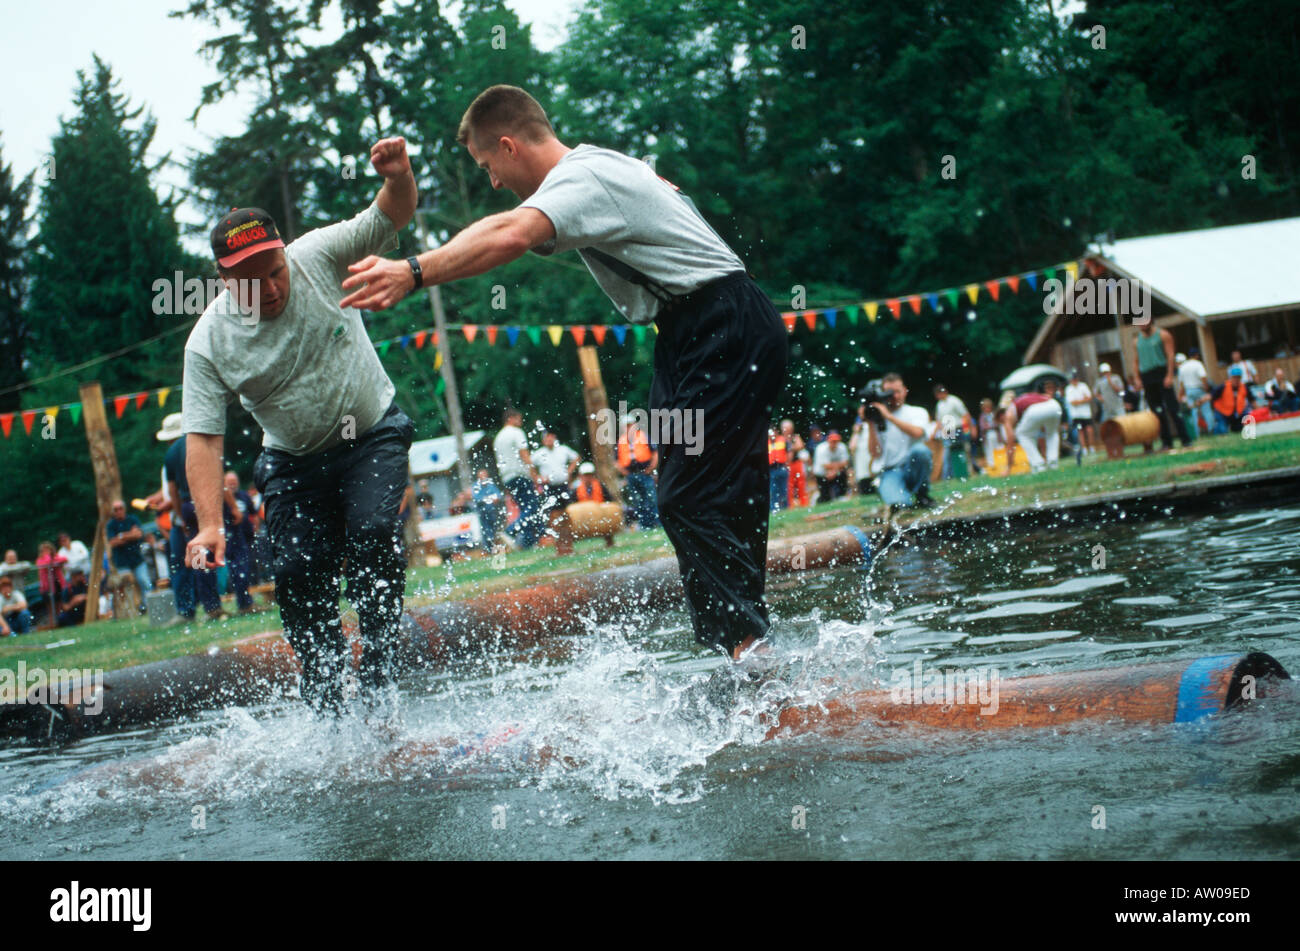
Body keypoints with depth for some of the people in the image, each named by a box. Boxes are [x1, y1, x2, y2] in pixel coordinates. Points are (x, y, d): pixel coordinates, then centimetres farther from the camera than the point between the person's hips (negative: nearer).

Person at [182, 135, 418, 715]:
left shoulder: (316, 258, -15)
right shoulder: (209, 341, -15)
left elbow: (393, 215, -18)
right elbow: (204, 438, -16)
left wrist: (398, 177, -42)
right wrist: (210, 525, -27)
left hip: (373, 436, -1)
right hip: (295, 462, 1)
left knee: (374, 536, -23)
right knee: (298, 574, -10)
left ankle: (379, 685, -14)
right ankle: (328, 710, 2)